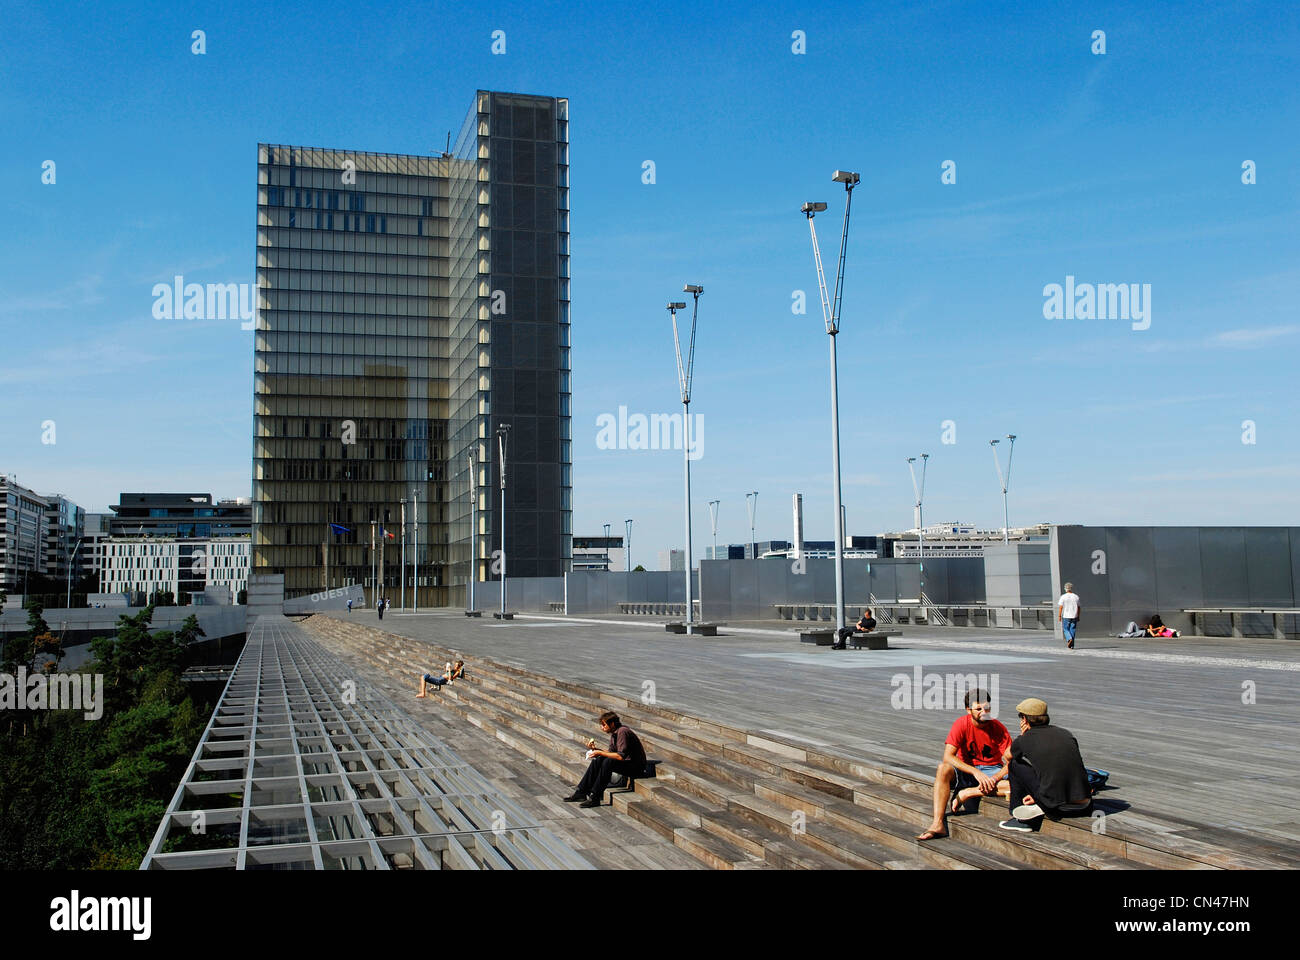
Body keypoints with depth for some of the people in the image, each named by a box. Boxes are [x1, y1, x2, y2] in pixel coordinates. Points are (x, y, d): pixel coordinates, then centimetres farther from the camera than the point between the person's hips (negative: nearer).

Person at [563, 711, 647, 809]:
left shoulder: (622, 732, -21)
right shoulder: (614, 733, 8)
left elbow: (621, 756, -28)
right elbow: (611, 752, 13)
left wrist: (600, 753, -22)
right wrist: (596, 749, -2)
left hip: (636, 766, -9)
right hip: (626, 762, 9)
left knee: (608, 762, -28)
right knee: (597, 760, -4)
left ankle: (594, 798, -24)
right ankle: (581, 792, -5)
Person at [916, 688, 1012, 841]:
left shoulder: (998, 727, -11)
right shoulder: (962, 724, -14)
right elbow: (948, 756, -24)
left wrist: (995, 778, -32)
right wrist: (976, 772, -34)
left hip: (993, 770, 1)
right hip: (965, 769, -1)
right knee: (943, 768, -34)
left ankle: (967, 793, -23)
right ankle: (938, 824, -40)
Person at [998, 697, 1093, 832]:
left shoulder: (1025, 739, 3)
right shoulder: (1066, 733, 16)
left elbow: (1006, 756, 26)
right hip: (1084, 808, 4)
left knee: (1015, 764, 15)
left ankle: (1020, 821, 19)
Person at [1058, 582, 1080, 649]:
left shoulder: (1063, 597, -6)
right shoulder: (1076, 597, 3)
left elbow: (1060, 607, -9)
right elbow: (1078, 608, 7)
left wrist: (1059, 616, -4)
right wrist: (1078, 617, 14)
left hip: (1066, 616, -3)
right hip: (1074, 616, 3)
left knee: (1065, 629, 9)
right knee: (1072, 630, 8)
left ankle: (1069, 639, -17)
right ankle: (1071, 645, 8)